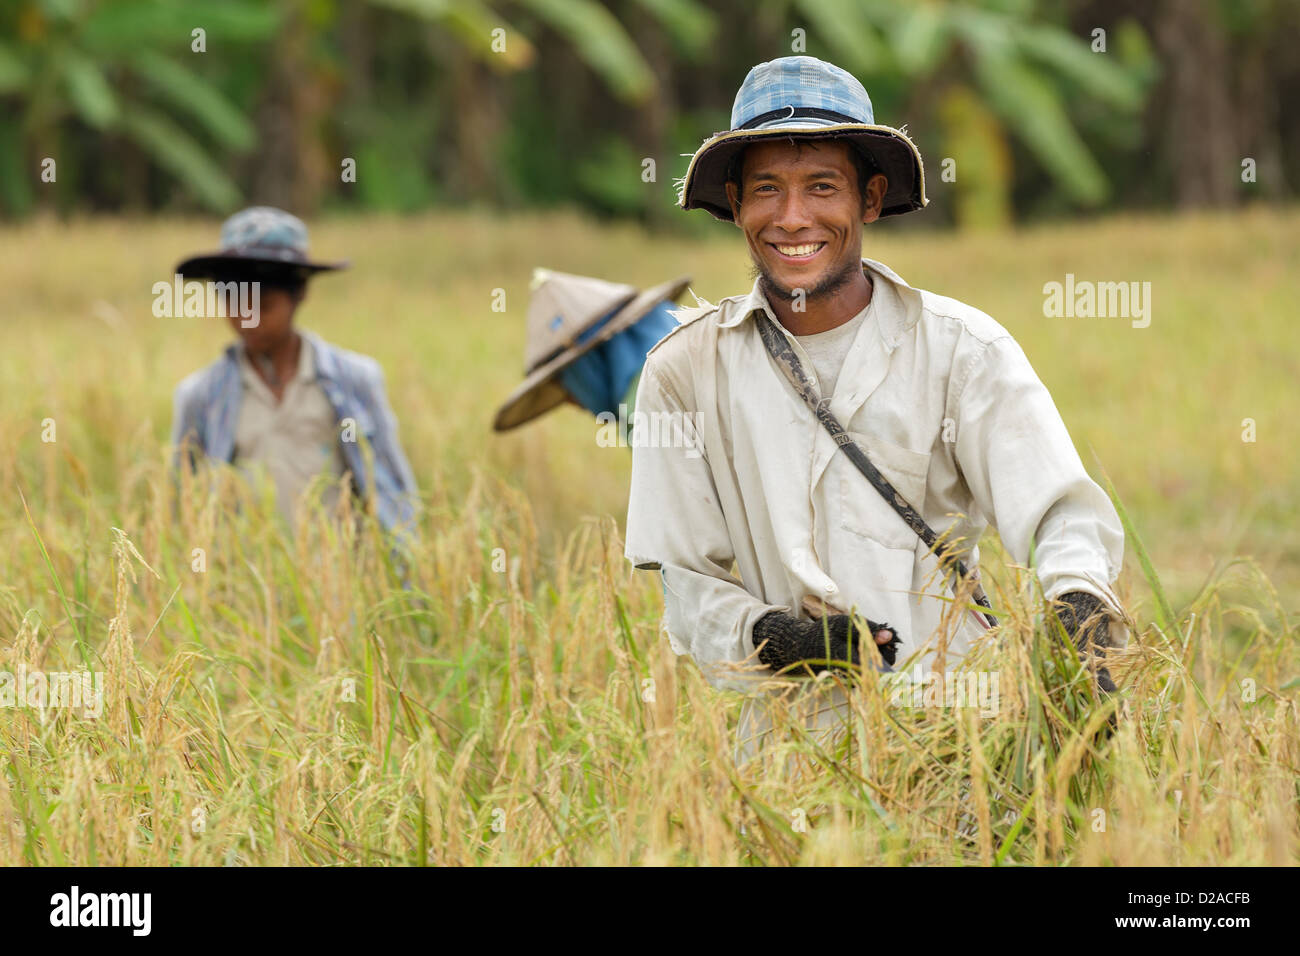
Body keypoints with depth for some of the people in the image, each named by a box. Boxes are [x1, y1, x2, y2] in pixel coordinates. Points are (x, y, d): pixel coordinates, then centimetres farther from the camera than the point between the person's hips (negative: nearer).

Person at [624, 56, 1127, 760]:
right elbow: (688, 582, 9)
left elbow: (1057, 505, -10)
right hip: (793, 742, 1)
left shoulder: (959, 350, 3)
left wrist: (1081, 612, -33)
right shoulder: (685, 374, 8)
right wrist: (768, 636, -13)